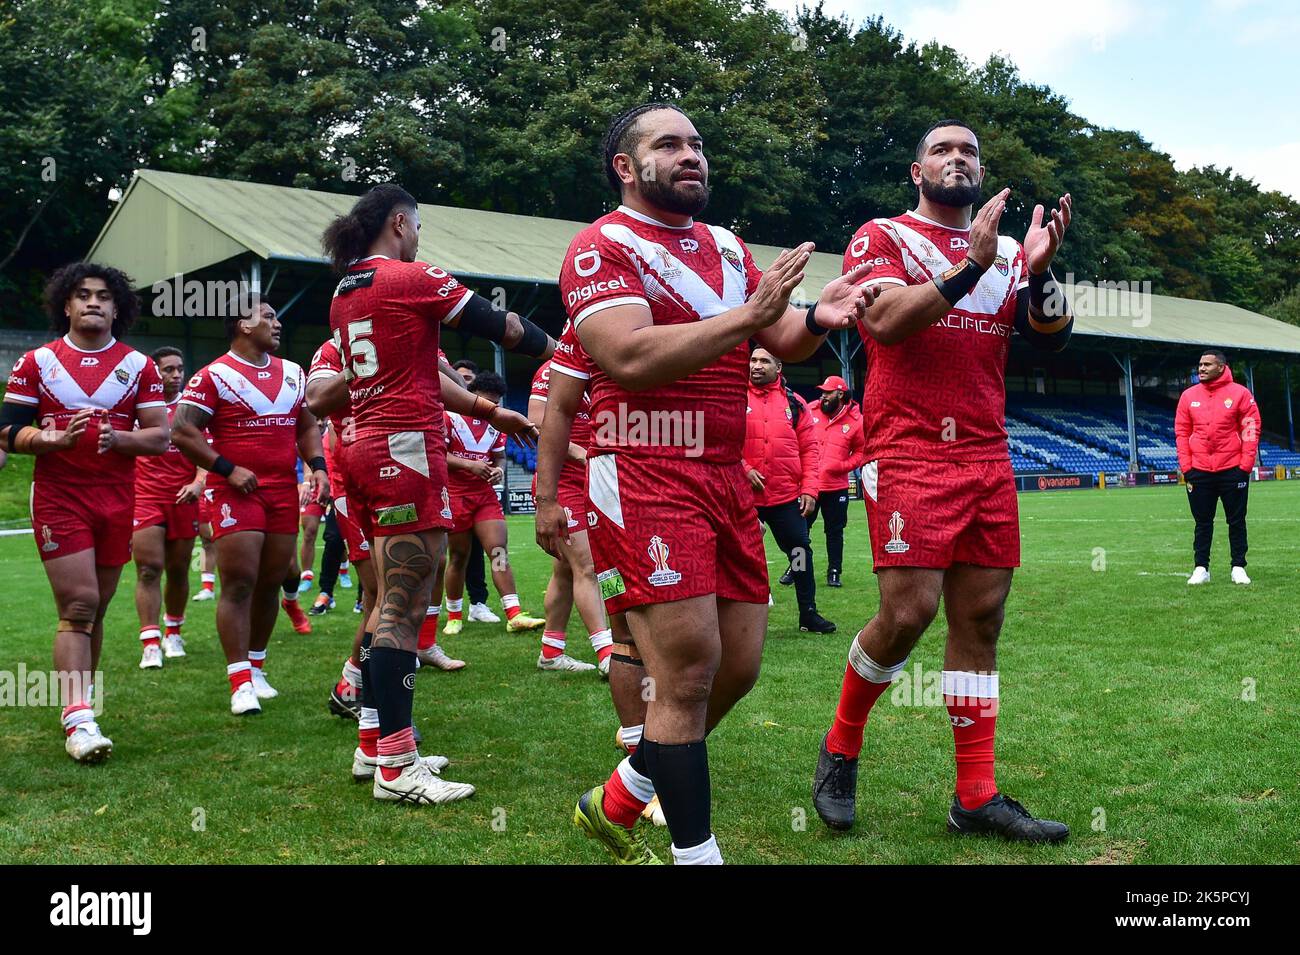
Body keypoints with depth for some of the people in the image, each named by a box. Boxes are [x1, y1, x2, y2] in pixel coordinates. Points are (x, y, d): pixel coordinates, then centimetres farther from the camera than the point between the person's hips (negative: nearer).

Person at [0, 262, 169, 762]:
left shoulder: (138, 366, 7)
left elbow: (159, 437, 3)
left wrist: (116, 438, -16)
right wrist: (53, 439, -17)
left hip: (117, 500, 3)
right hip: (58, 498, -2)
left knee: (96, 608, 8)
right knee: (79, 604, -12)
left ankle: (78, 699, 22)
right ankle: (77, 718, -14)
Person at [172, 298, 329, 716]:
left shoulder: (292, 373, 15)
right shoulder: (214, 376, -7)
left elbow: (307, 427, 21)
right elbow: (183, 432, -10)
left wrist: (317, 467, 5)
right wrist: (228, 469, -14)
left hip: (284, 490, 6)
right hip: (238, 491, -6)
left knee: (270, 583, 10)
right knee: (239, 584, -8)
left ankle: (256, 668, 23)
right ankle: (241, 684, -7)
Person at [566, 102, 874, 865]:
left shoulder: (727, 249, 19)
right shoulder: (602, 248, -5)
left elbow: (784, 344, 14)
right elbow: (630, 358, -19)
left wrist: (817, 319, -9)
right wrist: (747, 315, -23)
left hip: (729, 477, 8)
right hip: (647, 479, -8)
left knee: (738, 667, 9)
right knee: (688, 672, -10)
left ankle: (616, 805, 27)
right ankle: (697, 850, 5)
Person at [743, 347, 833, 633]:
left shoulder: (794, 403, 5)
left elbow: (809, 449, 6)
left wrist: (809, 489, -1)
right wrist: (743, 469, -17)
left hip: (788, 497, 2)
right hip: (745, 495, -2)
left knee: (801, 552, 6)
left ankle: (808, 614, 20)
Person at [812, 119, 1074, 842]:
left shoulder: (1006, 250, 18)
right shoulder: (882, 238, 4)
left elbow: (1053, 340, 8)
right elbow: (887, 321, -14)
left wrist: (1039, 269, -9)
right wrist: (970, 265, -19)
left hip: (988, 459, 5)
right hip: (909, 453, -5)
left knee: (980, 620, 3)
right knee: (909, 612, -14)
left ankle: (977, 797, 9)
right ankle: (841, 748, 11)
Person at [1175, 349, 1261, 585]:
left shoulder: (1240, 393, -2)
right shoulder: (1189, 396, 6)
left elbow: (1251, 429, -2)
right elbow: (1181, 432, 7)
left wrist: (1245, 465, -8)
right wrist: (1186, 467, 0)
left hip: (1233, 469, -2)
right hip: (1199, 471, 2)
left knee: (1237, 521, 5)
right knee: (1202, 523, 5)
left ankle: (1238, 568, 13)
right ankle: (1201, 568, 10)